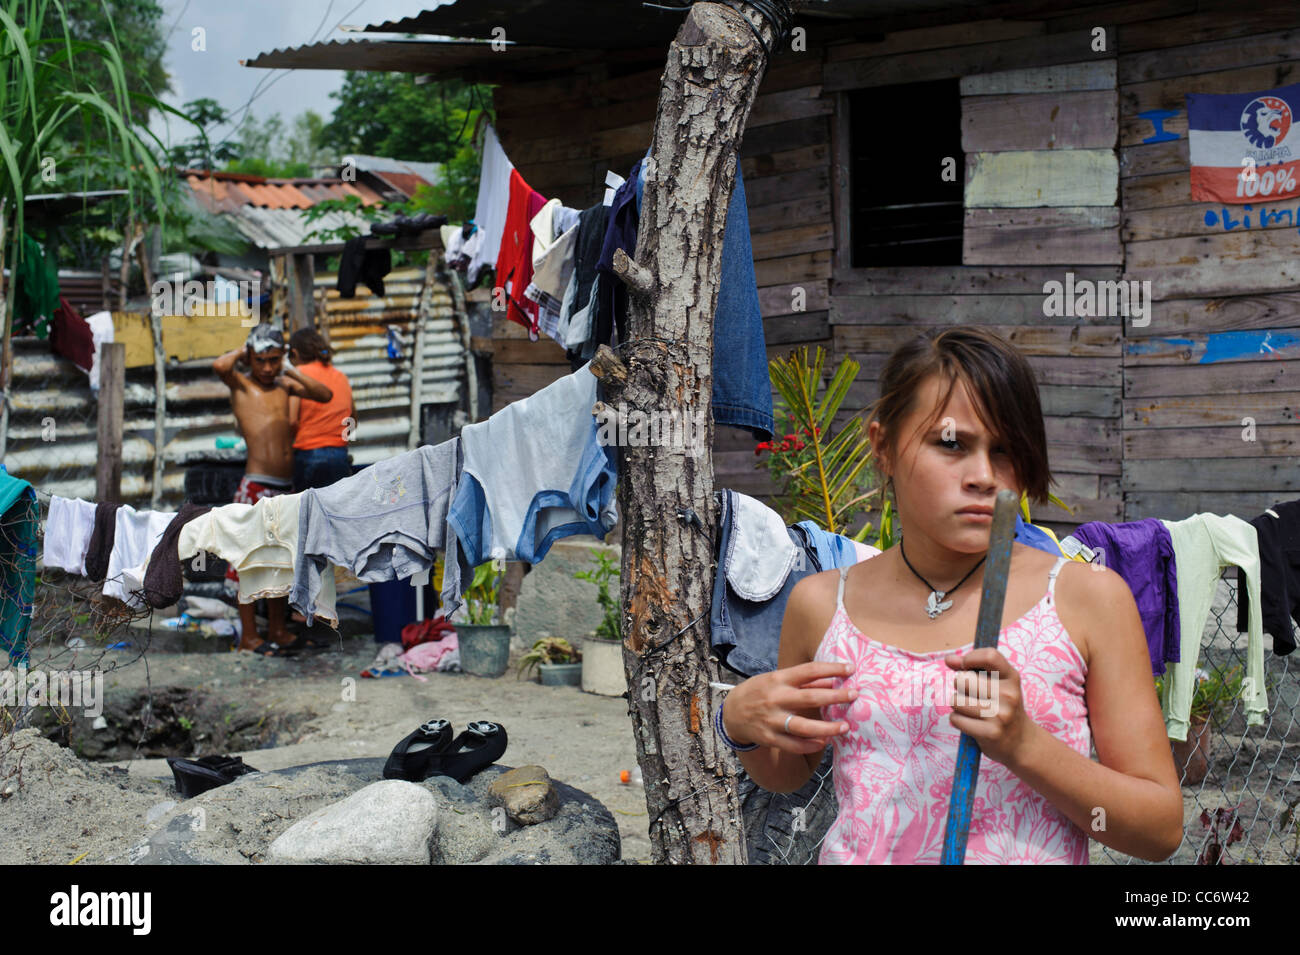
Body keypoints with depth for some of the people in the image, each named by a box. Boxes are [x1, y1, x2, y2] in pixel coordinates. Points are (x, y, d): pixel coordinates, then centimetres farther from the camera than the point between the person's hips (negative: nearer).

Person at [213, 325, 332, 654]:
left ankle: (277, 630, 23)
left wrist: (291, 371, 6)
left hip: (285, 486, 6)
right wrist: (241, 352, -3)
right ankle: (249, 636, 3)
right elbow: (220, 365, -22)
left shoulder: (284, 386, 14)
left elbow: (325, 395, 11)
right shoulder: (241, 384, -1)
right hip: (256, 485, -6)